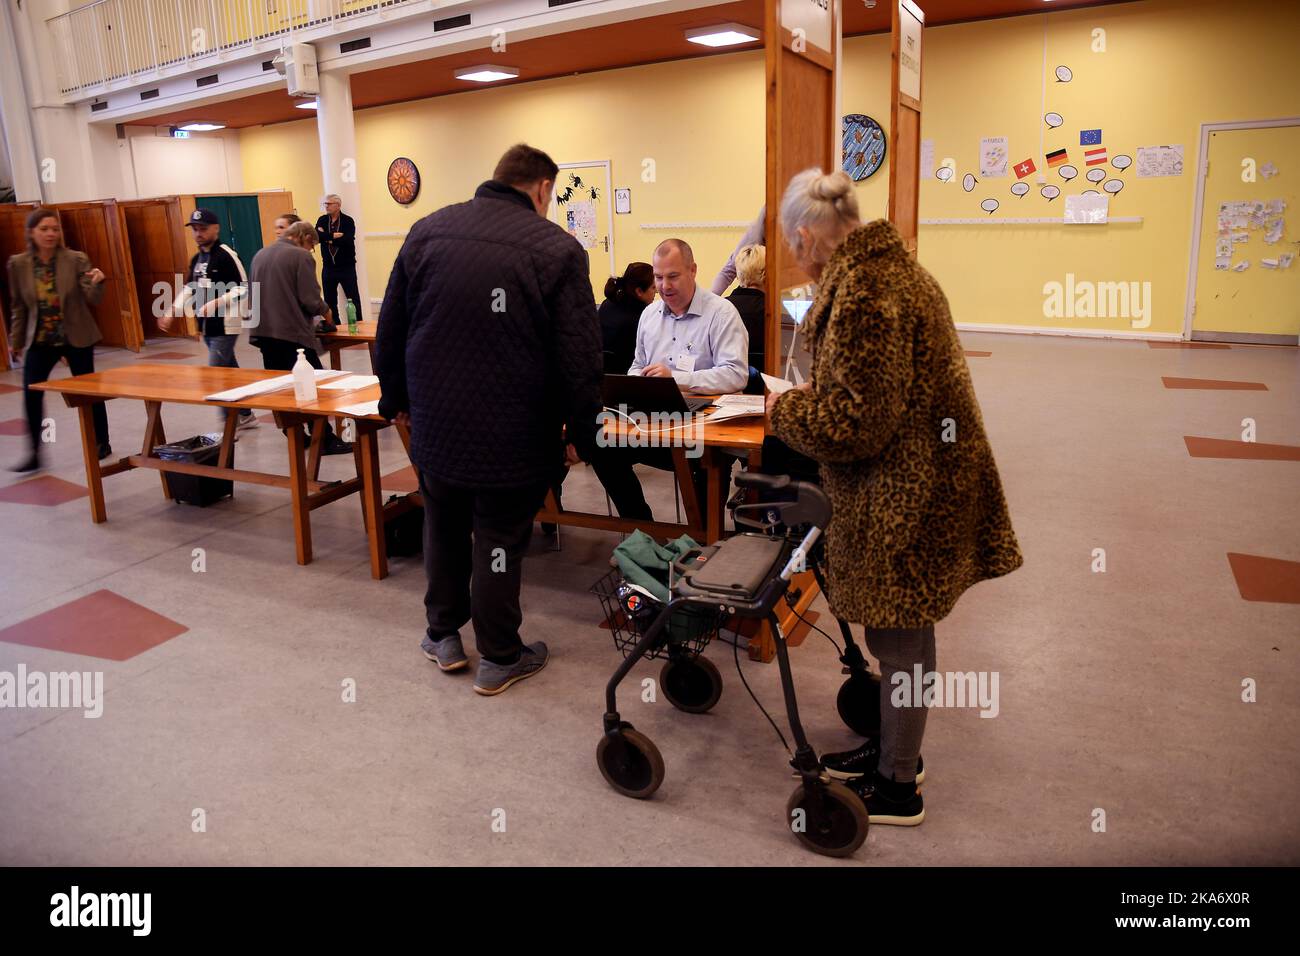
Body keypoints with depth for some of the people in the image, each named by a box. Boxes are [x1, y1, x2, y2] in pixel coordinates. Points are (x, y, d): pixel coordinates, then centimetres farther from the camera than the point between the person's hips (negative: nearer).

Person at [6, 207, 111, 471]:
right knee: (31, 393, -7)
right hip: (40, 340, 2)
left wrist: (97, 283, -36)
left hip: (76, 338, -2)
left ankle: (102, 444, 24)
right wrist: (15, 340, 10)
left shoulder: (76, 259, -8)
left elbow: (93, 300, -15)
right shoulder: (18, 264, -2)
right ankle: (35, 453, 4)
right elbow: (18, 306, 7)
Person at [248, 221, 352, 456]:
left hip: (264, 332, 7)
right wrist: (326, 311, 4)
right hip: (293, 333, -7)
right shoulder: (301, 256, -10)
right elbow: (310, 300, -15)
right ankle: (326, 440, 1)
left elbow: (257, 293, 19)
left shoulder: (260, 255, 13)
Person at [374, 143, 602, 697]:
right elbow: (580, 355, -13)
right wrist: (582, 432, -3)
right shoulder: (557, 248, -10)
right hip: (513, 437, -3)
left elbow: (391, 328, 7)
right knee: (499, 544, 10)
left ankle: (443, 636, 38)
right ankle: (499, 658, 25)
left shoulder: (428, 231, 2)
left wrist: (395, 399, 19)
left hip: (435, 427, 4)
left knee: (444, 529, 23)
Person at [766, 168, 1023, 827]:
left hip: (905, 494, -10)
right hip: (914, 482, 10)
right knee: (899, 633, 21)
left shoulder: (860, 292, -23)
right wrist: (809, 394, 12)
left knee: (899, 640, 5)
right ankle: (892, 749, 39)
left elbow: (857, 420, -24)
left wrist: (782, 411, -9)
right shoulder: (890, 266, 11)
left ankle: (897, 789, 23)